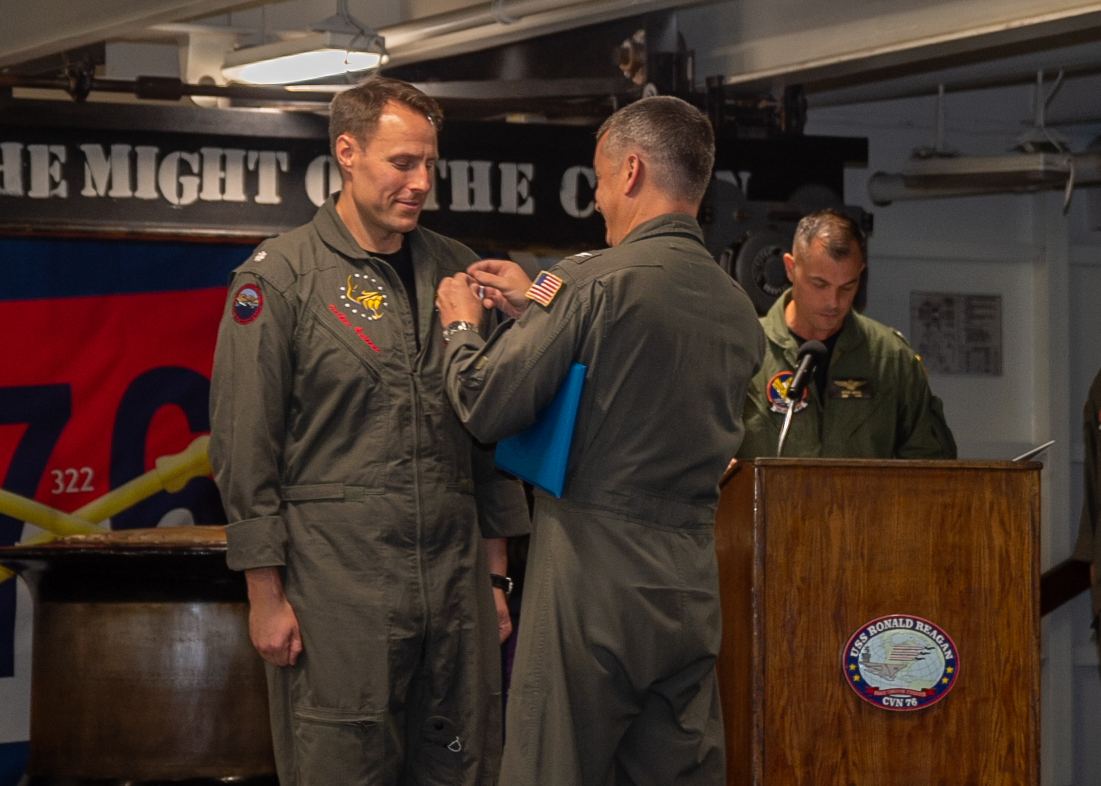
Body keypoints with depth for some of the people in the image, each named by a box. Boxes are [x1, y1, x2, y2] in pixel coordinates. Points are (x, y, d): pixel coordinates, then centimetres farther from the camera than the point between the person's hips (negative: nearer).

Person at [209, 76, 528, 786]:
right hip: (336, 586, -4)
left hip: (456, 580, 4)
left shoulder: (456, 270, 13)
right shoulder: (279, 277, -2)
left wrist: (496, 571, 14)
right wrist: (266, 595, -7)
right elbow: (245, 448, -4)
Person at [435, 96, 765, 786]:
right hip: (691, 591, 7)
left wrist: (463, 327, 9)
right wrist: (540, 305, 25)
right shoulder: (739, 309, 9)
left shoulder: (600, 279, -12)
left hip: (594, 574, -6)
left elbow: (488, 408, -10)